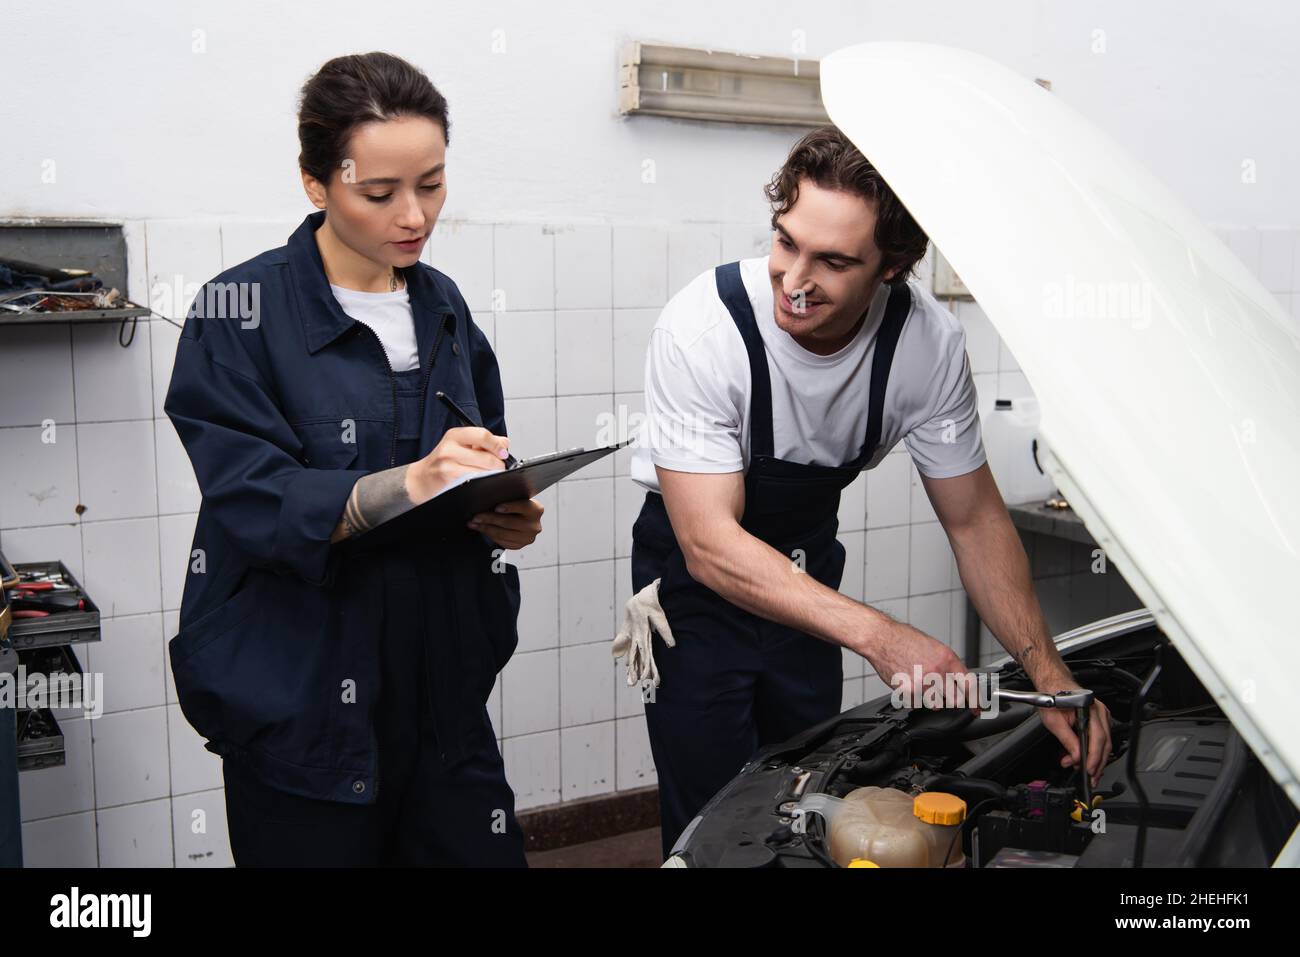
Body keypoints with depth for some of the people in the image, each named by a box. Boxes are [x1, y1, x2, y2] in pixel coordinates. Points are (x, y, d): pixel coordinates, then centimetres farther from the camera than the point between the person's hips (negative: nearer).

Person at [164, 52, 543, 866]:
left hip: (442, 692, 5)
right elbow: (249, 500, -18)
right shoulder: (243, 311, -9)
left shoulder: (443, 306, 9)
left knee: (484, 854, 8)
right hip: (300, 701, -4)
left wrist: (506, 516, -8)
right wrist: (406, 485, -32)